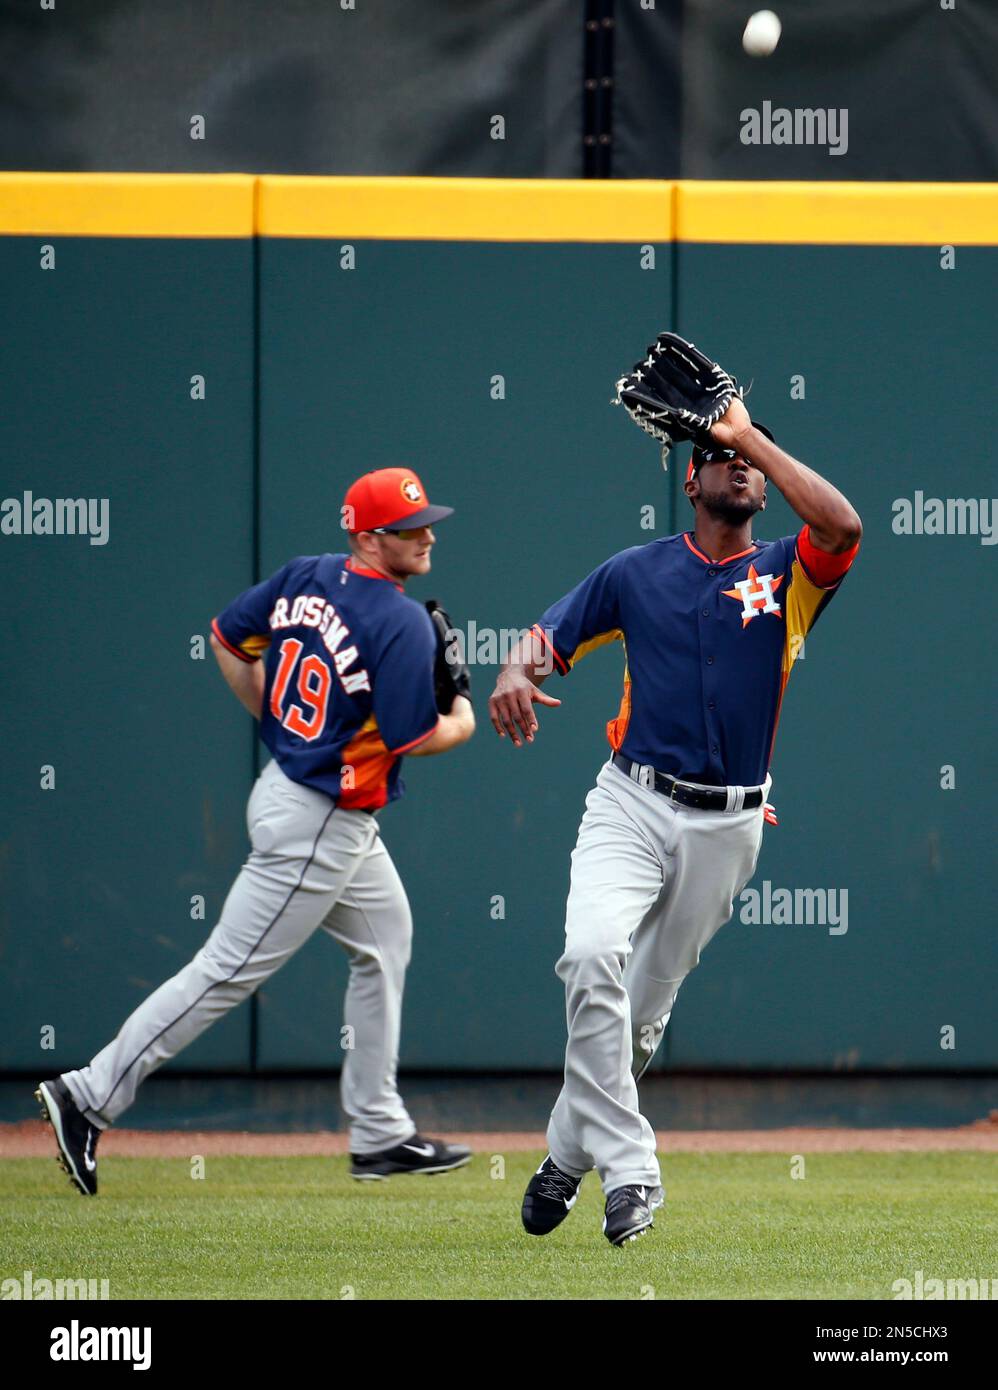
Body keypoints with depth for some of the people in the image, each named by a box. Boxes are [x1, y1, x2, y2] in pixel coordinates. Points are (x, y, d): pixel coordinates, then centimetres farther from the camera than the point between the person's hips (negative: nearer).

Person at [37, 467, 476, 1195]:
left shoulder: (305, 577, 2)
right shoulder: (404, 622, -21)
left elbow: (226, 636, 10)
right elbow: (411, 738, -22)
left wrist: (271, 716, 19)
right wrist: (461, 725, 0)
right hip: (320, 826, -10)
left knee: (386, 940, 21)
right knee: (228, 971, -4)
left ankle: (381, 1134, 27)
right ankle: (90, 1096, -2)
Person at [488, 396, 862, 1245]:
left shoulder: (788, 576, 3)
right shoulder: (637, 573, 8)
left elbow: (842, 525, -17)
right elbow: (549, 635, 8)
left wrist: (753, 437, -14)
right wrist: (515, 674, -17)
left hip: (727, 826, 1)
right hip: (631, 802, -1)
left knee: (649, 999, 8)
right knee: (593, 955, -25)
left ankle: (569, 1153, 28)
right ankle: (629, 1169, -22)